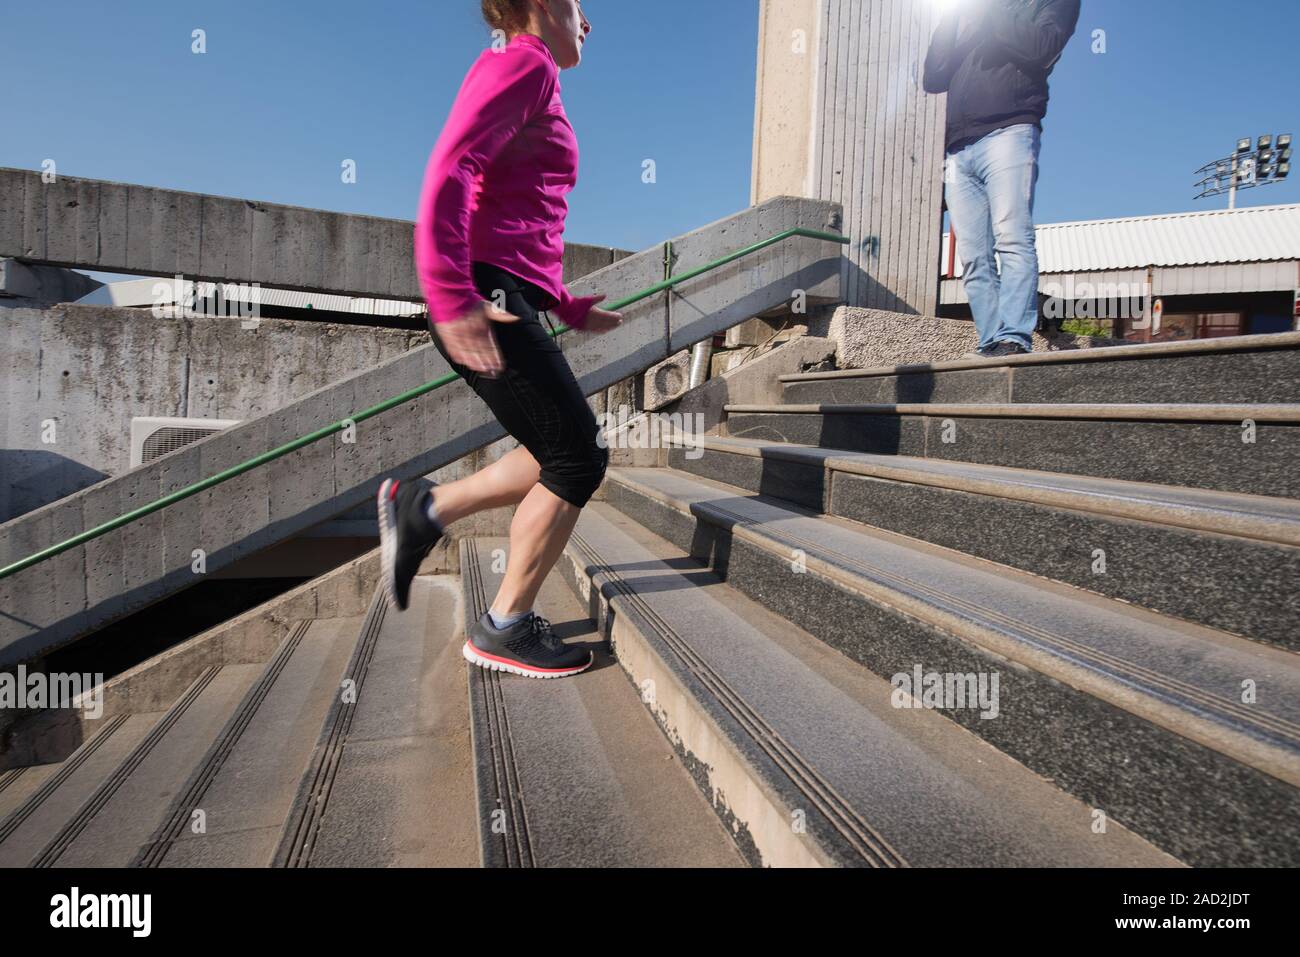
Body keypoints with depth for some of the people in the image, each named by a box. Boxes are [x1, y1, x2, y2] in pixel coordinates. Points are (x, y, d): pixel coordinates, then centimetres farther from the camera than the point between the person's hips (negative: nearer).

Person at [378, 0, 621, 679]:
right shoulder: (523, 64, -3)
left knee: (568, 457, 12)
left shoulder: (524, 77, 26)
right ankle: (504, 629, 9)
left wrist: (569, 309, 23)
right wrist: (453, 298, -26)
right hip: (490, 300, -10)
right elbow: (448, 171, -19)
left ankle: (422, 510, 16)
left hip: (508, 303, 10)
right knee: (578, 461, -4)